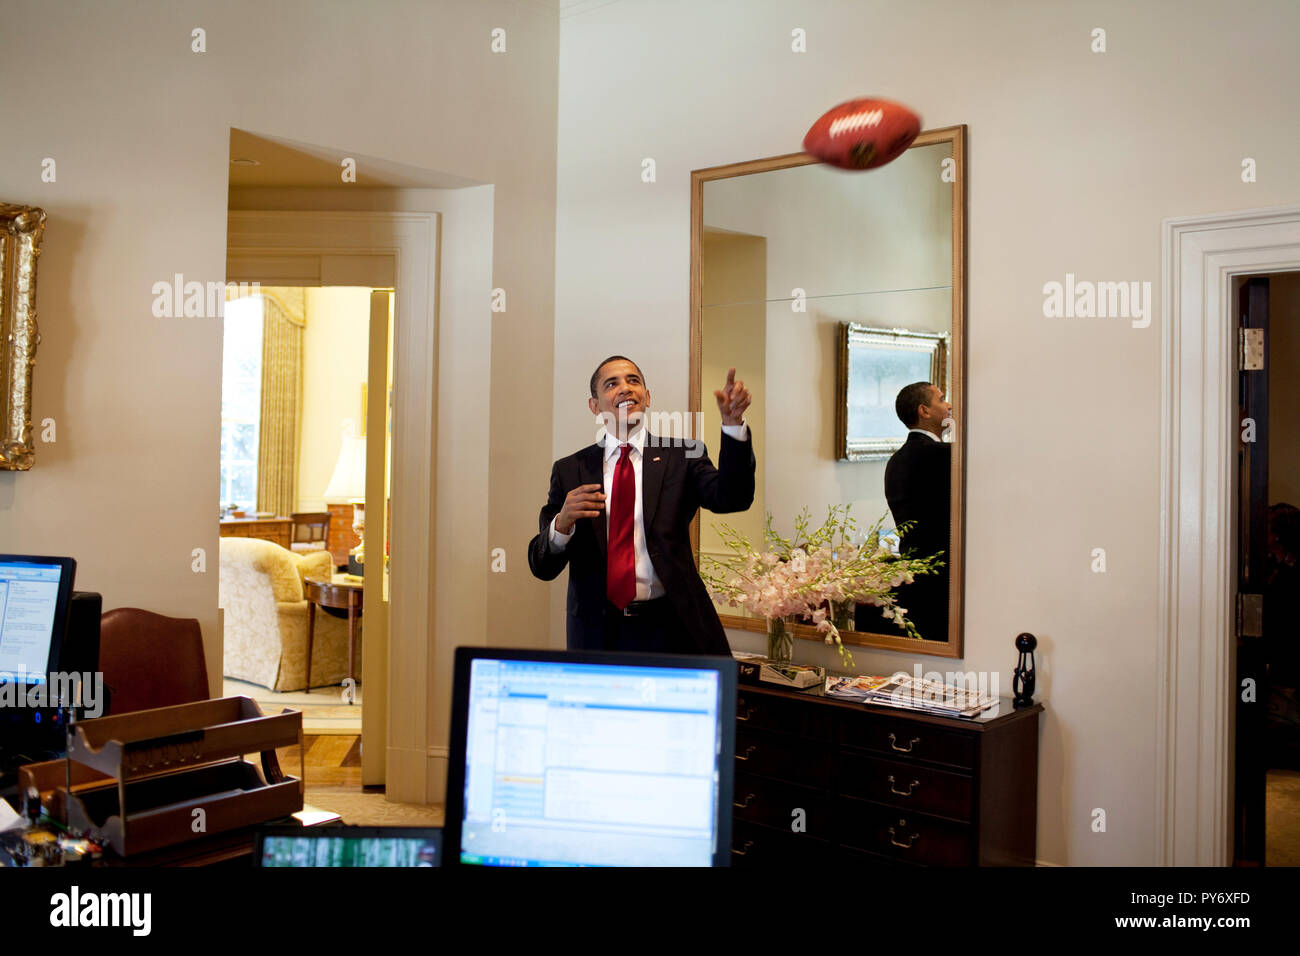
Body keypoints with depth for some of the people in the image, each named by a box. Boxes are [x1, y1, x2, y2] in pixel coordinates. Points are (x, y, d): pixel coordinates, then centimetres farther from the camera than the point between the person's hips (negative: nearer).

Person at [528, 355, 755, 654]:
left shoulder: (682, 456, 3)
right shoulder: (569, 470, 5)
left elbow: (732, 498, -15)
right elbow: (542, 567, 1)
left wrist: (733, 424, -27)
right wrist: (562, 523, -21)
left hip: (672, 628, -1)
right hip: (598, 632, 1)